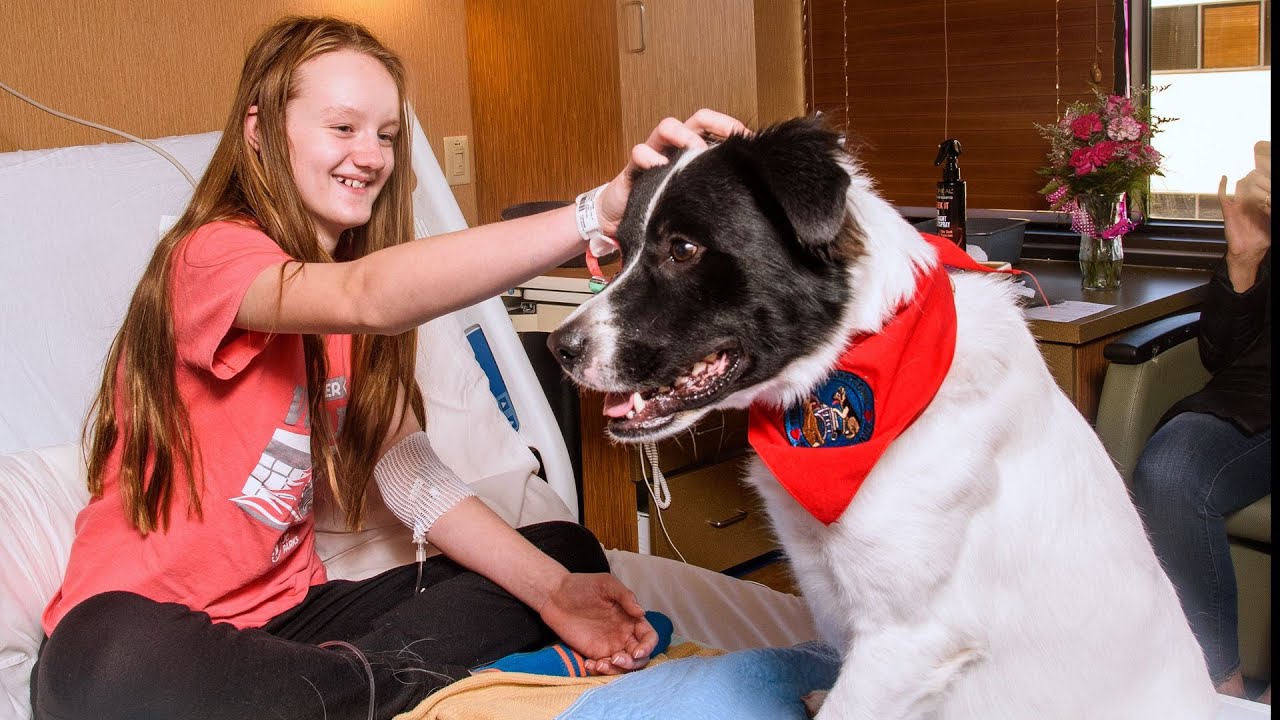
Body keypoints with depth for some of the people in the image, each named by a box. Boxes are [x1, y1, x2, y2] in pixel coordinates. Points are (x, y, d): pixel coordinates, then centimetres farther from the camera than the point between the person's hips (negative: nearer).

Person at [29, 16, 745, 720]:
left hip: (286, 610, 8)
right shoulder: (211, 254, -16)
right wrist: (598, 214, -48)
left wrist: (554, 592, -16)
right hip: (148, 620, -7)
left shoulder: (358, 327, 11)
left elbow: (410, 472, -1)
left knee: (569, 551, 1)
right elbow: (368, 298, -38)